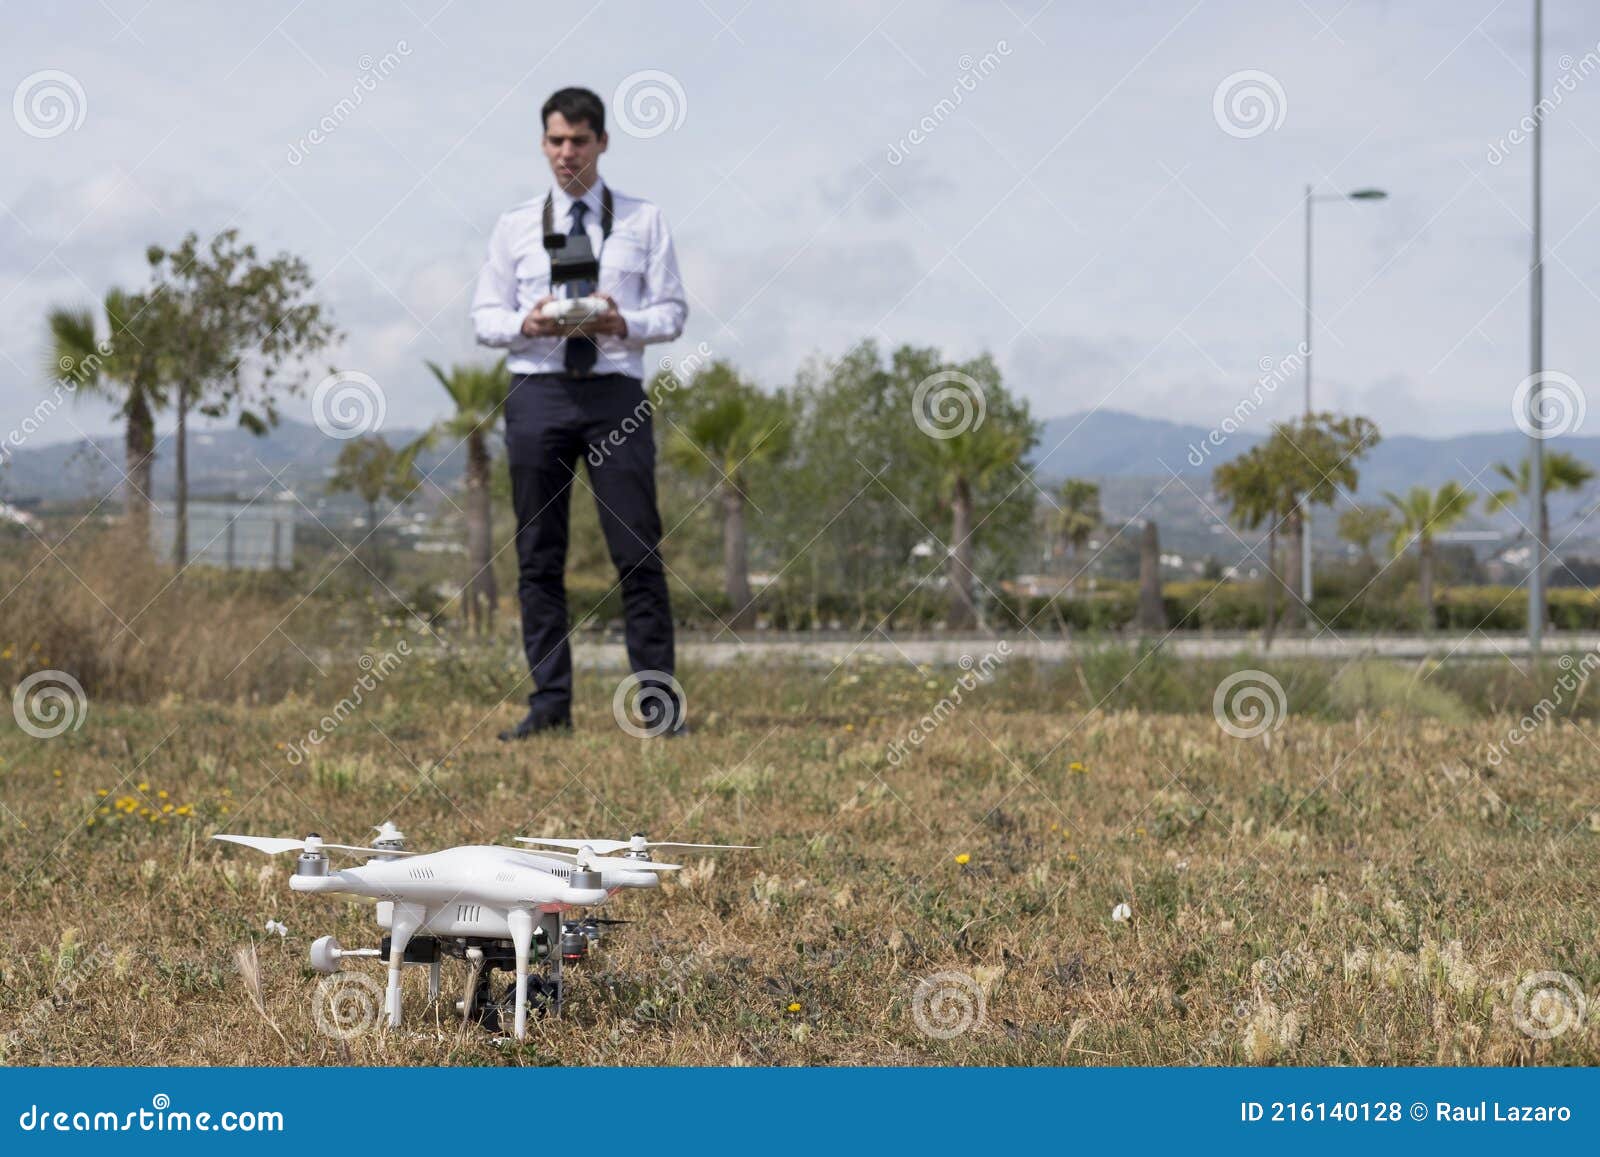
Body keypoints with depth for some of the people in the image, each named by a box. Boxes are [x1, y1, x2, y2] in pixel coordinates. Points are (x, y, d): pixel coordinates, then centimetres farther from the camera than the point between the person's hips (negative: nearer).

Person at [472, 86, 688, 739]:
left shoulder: (643, 221, 10)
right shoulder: (515, 226, 13)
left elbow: (672, 311, 6)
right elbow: (485, 316, 10)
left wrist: (624, 324, -14)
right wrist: (527, 324, -12)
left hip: (614, 390, -1)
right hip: (538, 391, 1)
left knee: (638, 551, -5)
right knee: (538, 556, 1)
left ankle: (658, 703, -2)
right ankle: (550, 703, 6)